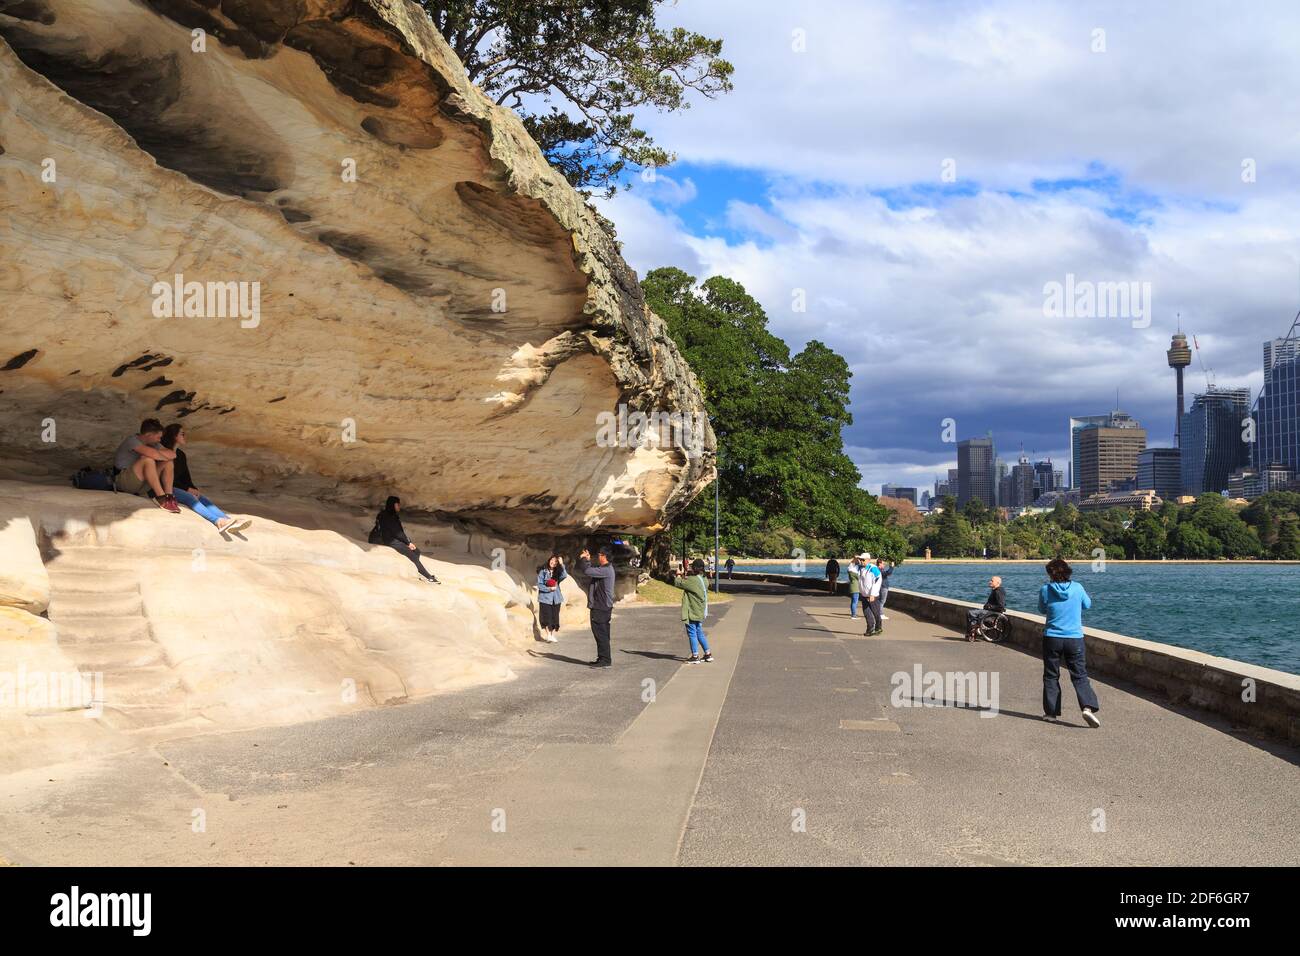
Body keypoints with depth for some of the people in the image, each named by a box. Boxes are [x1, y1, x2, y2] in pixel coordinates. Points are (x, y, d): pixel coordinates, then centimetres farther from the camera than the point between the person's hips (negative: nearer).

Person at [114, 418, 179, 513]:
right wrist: (164, 456, -12)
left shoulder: (152, 444, 7)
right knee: (148, 459, -32)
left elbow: (173, 454, -3)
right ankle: (161, 497, -31)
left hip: (142, 483, 8)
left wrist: (157, 452, -18)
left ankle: (169, 496, -18)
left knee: (169, 462, -4)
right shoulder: (132, 441, -16)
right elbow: (153, 454, -33)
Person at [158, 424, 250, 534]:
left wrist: (194, 489, -4)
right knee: (190, 498, -32)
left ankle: (229, 521, -44)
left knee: (202, 499, -20)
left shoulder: (181, 455, 20)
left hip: (179, 488, 7)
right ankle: (218, 521, -57)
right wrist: (187, 489, -14)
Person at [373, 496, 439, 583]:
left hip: (397, 539, 10)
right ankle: (428, 576, -22)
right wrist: (408, 543, -13)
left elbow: (401, 531, 14)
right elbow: (396, 532, -17)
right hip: (390, 541, -10)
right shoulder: (386, 516, -13)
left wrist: (409, 542, 1)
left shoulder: (393, 516, 17)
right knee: (412, 554, -21)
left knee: (417, 551, -6)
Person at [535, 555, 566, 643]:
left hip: (556, 598, 3)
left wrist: (561, 565, -23)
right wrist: (548, 589, -17)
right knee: (547, 616, -6)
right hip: (545, 597, -3)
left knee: (555, 617, 5)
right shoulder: (543, 571, -2)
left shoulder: (558, 572, 7)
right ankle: (548, 635, 2)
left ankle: (553, 635, 16)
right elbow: (539, 585, -5)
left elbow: (564, 576, -15)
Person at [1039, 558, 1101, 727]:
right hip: (1075, 639, 1)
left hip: (1052, 638, 0)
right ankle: (1088, 707, -16)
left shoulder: (1046, 590, -9)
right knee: (1080, 676, 3)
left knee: (1051, 676, 12)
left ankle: (1052, 712, 15)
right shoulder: (1077, 588, -5)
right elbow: (1087, 605, 13)